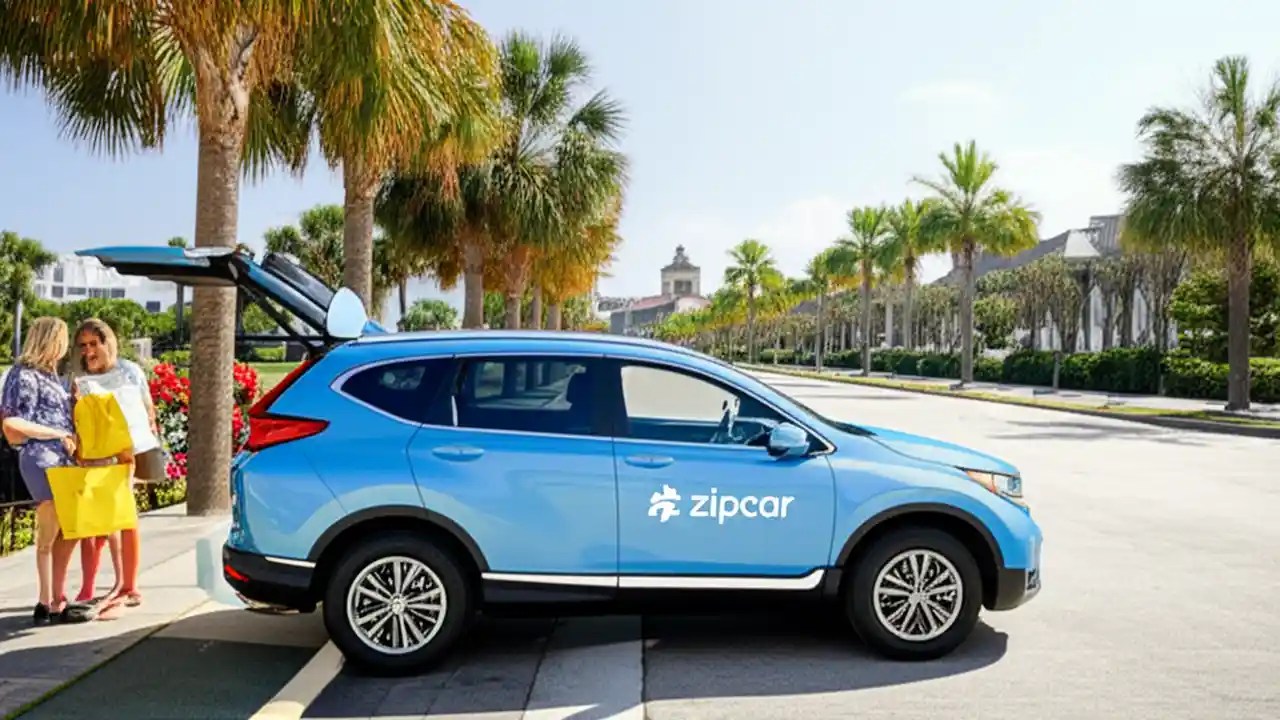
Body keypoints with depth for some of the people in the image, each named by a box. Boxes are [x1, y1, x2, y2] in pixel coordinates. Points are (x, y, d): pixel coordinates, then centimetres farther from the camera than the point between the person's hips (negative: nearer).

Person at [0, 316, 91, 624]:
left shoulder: (48, 374, 18)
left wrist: (69, 439, 6)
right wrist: (57, 434, -13)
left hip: (61, 459, 9)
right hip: (42, 460, -9)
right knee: (49, 535, -4)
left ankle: (56, 597, 20)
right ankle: (49, 605, 4)